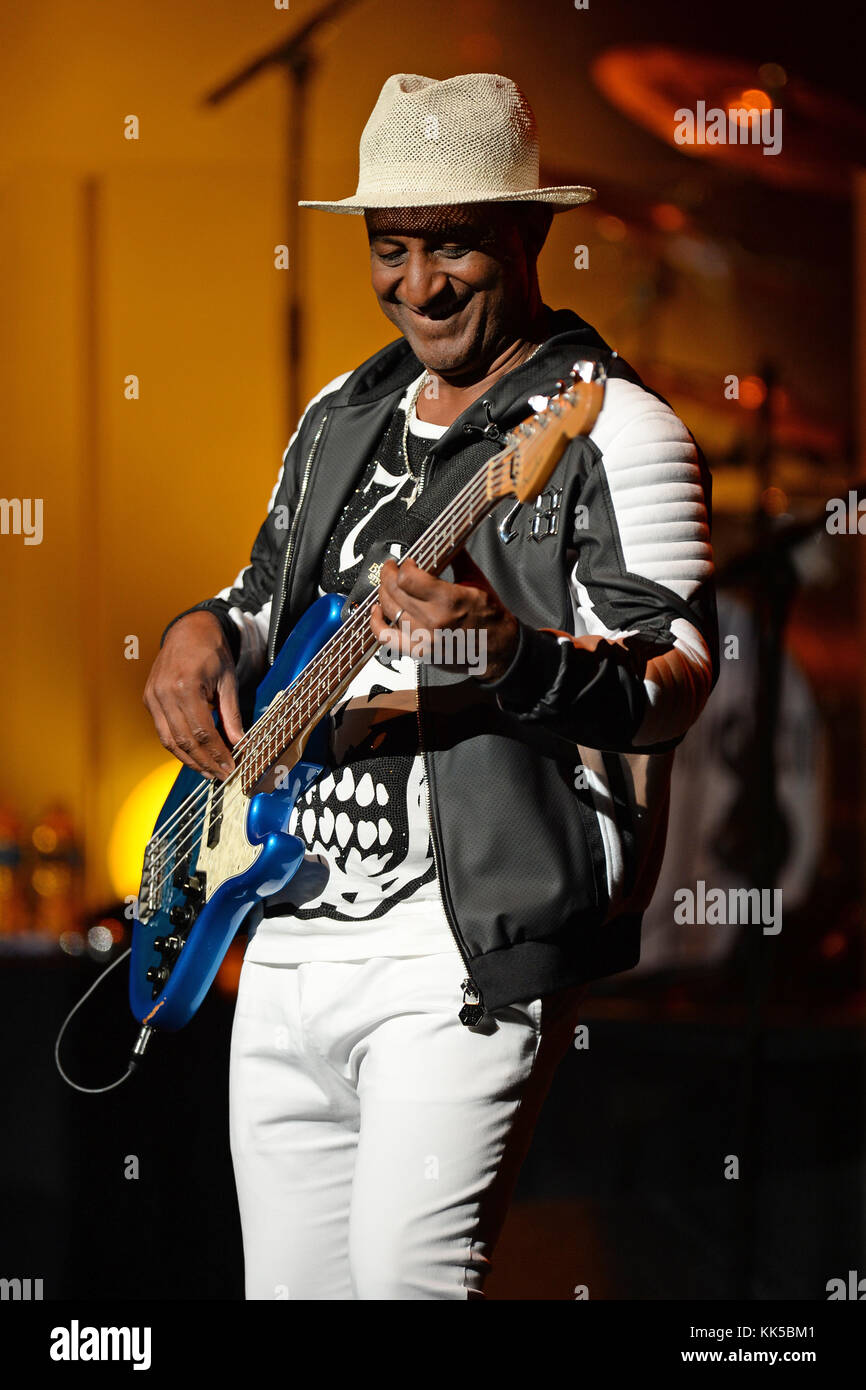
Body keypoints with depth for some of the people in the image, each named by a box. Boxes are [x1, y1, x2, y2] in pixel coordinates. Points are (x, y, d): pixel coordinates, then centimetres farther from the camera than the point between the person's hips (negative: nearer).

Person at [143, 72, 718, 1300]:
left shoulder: (611, 430, -6)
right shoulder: (341, 417, 18)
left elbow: (677, 682, -14)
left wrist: (516, 660, -32)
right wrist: (207, 634, 6)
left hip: (469, 951, -7)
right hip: (288, 942, 8)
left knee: (406, 1270, -20)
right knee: (288, 1286, 10)